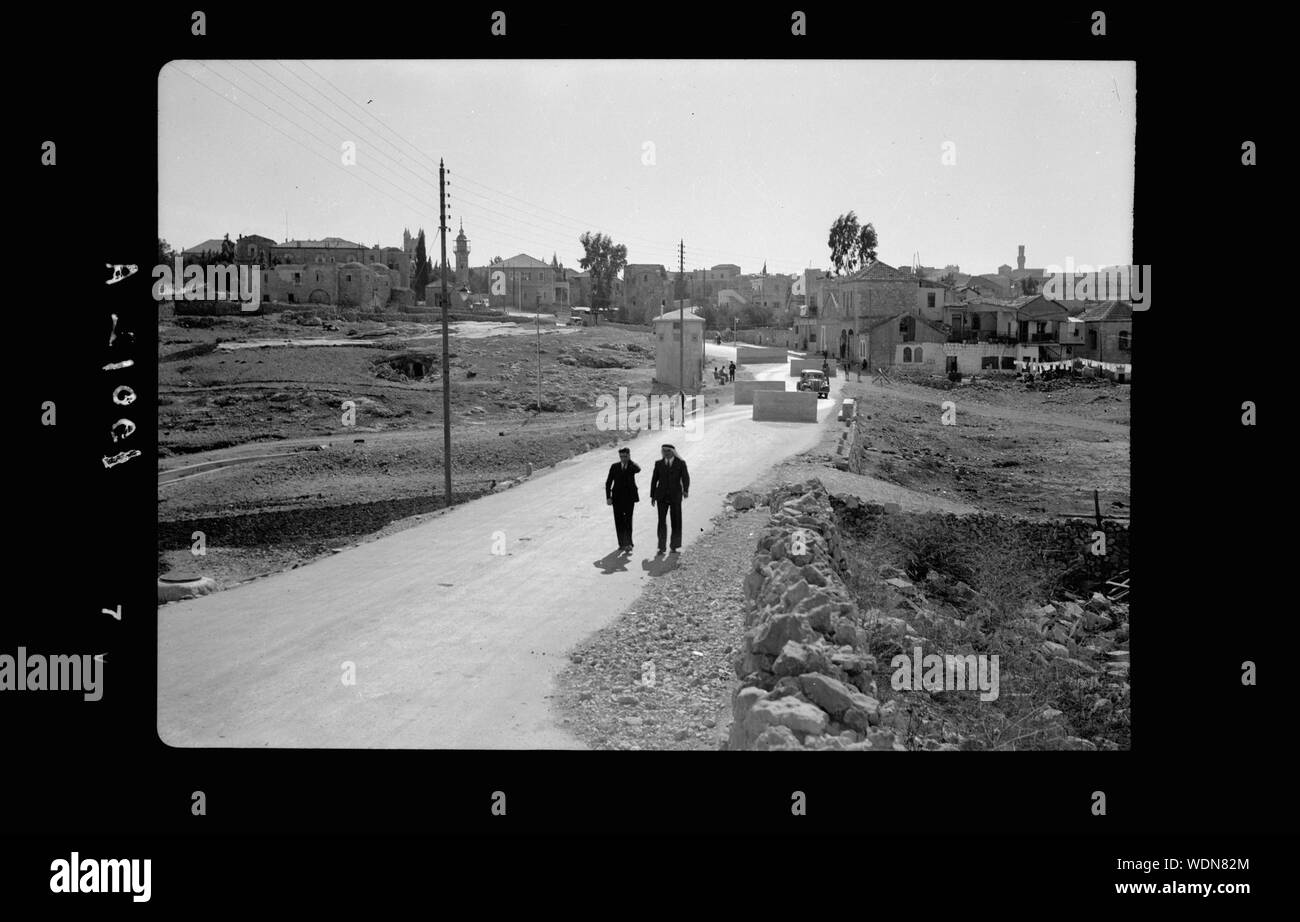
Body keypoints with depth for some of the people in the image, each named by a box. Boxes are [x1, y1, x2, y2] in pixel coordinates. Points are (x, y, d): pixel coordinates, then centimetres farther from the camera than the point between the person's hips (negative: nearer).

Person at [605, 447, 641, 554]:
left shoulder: (632, 466, 1)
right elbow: (608, 482, 7)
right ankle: (622, 544, 13)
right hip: (617, 498, 2)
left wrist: (629, 460, -14)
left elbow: (638, 470, -25)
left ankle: (628, 544, -9)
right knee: (619, 521, 4)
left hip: (629, 497, -2)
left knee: (628, 520, -9)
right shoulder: (614, 466, 6)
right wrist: (608, 497, -1)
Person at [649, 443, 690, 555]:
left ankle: (674, 546, 15)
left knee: (676, 521, 2)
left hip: (675, 496, -1)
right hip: (662, 496, 1)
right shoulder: (658, 463, 6)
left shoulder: (681, 463, 0)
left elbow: (686, 478, -12)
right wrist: (652, 496, 4)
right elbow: (654, 480, 8)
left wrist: (686, 490, -30)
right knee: (661, 521, -7)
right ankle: (661, 547, -4)